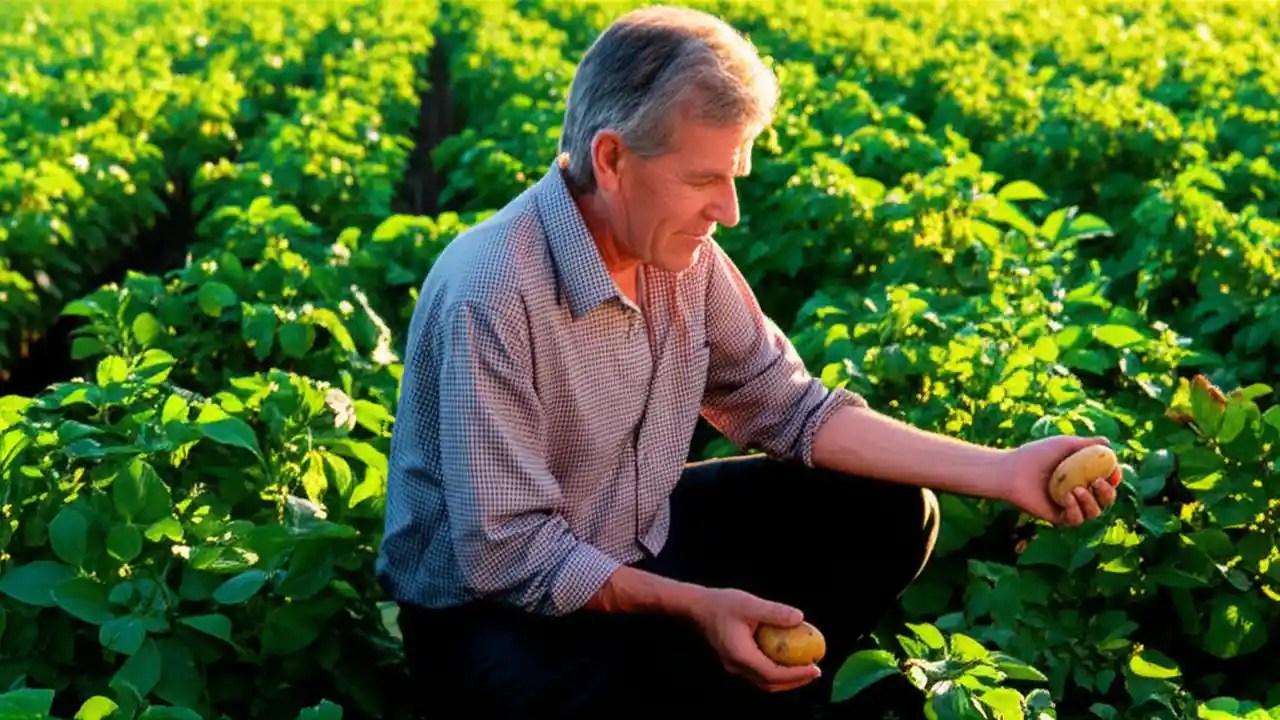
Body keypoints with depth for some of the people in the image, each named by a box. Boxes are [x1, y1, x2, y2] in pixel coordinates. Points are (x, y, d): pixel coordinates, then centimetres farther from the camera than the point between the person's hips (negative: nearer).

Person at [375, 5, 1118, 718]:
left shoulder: (682, 253, -8)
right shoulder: (491, 295, -31)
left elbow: (792, 411, 0)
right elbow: (505, 555, -27)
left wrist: (1002, 471, -7)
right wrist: (692, 607, -33)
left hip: (638, 544, 7)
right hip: (489, 607, -7)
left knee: (889, 513, 1)